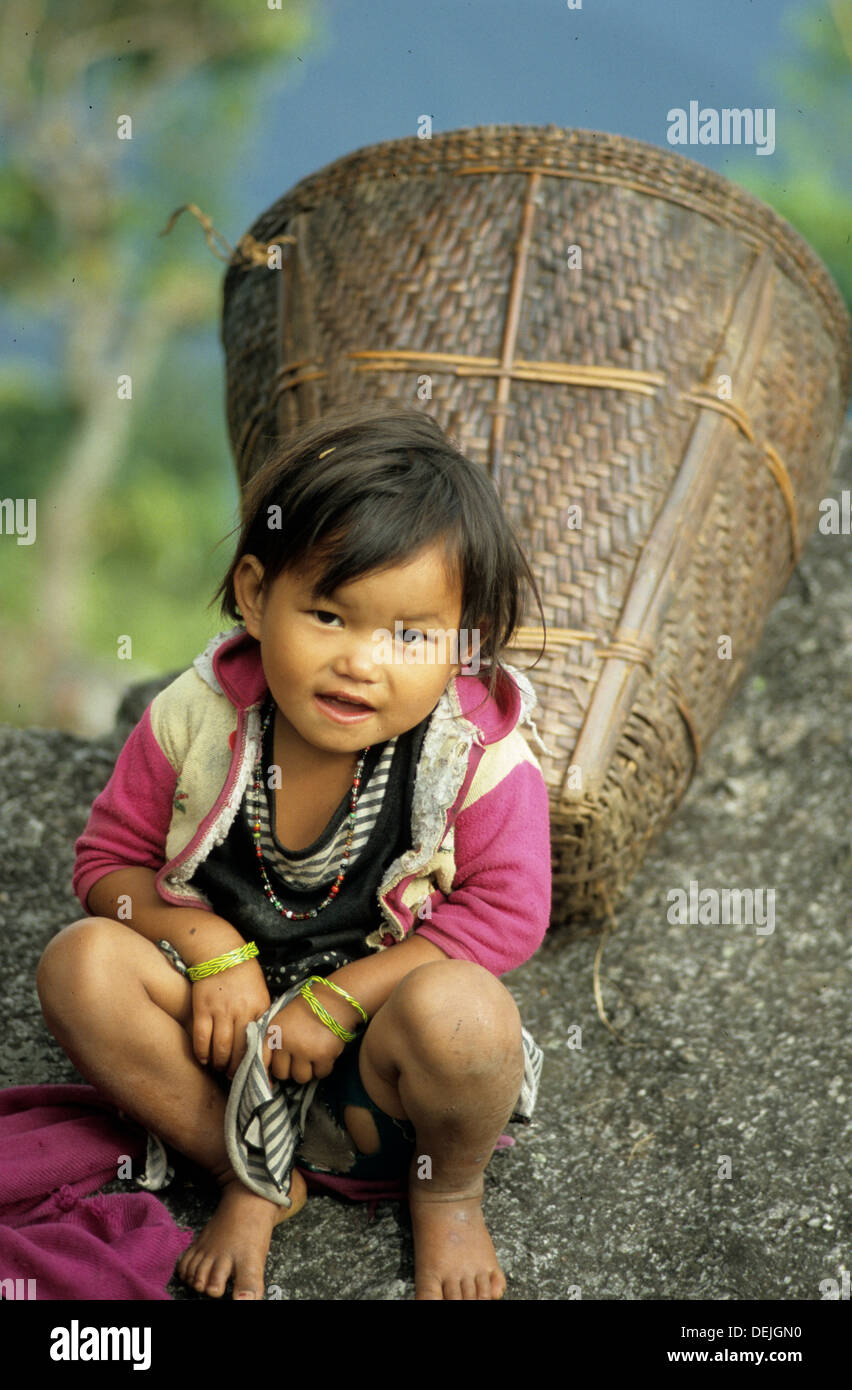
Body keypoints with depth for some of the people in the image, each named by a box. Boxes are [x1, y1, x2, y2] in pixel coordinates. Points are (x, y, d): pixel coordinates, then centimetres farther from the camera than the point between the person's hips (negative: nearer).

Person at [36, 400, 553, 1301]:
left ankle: (448, 1192, 0)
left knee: (456, 1010, -36)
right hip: (233, 1025, 3)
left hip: (376, 1064, -3)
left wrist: (338, 1000, -21)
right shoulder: (195, 720, -12)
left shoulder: (479, 759, -19)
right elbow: (111, 860, -1)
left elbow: (504, 914, -16)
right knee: (80, 964, -20)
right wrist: (208, 945, -19)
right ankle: (251, 1182, -3)